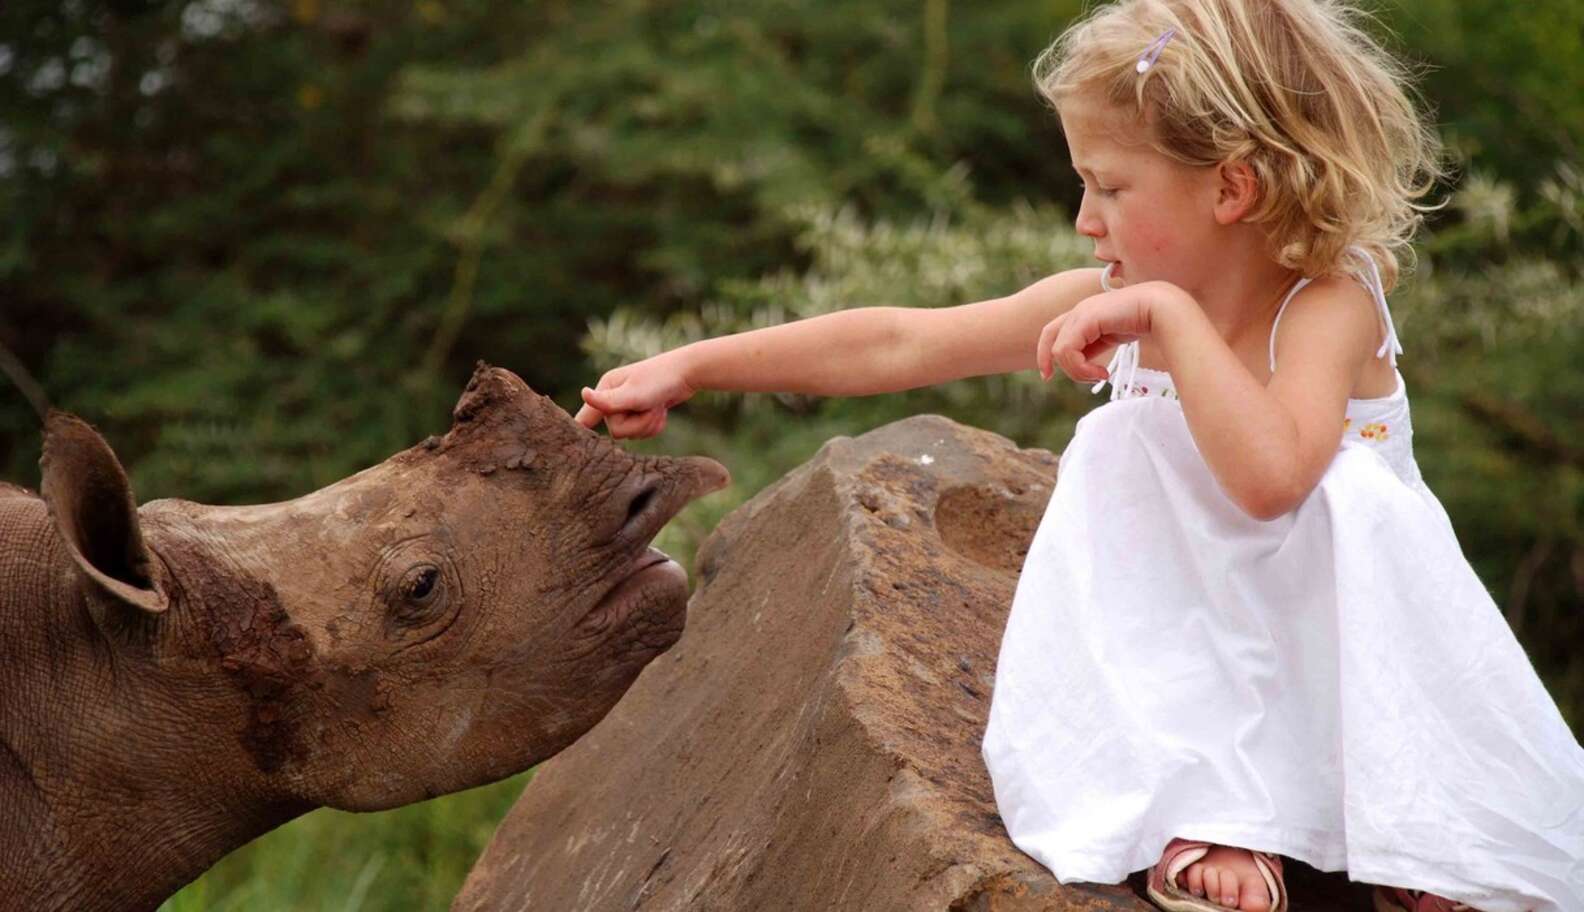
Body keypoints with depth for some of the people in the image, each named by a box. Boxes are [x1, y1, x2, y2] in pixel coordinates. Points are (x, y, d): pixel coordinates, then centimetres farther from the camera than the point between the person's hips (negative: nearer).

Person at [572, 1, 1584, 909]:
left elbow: (1267, 477, -42)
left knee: (1349, 496, -34)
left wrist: (1171, 316, -36)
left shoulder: (1330, 305, -22)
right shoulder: (1109, 305, -7)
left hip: (1340, 642, -4)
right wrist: (690, 366, -5)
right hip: (1191, 644, 4)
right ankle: (1206, 811, -25)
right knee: (1114, 455, -22)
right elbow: (896, 345, -5)